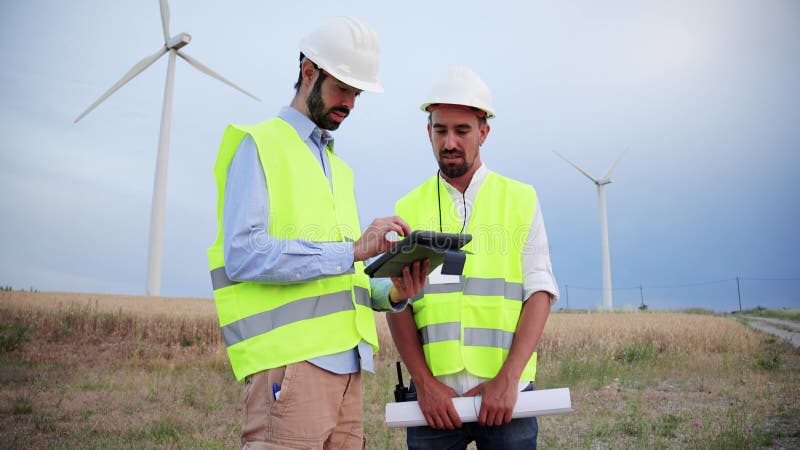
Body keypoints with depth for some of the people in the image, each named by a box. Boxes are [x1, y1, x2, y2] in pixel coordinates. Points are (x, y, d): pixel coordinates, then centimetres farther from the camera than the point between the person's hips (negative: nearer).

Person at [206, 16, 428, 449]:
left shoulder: (339, 168, 22)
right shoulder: (258, 145, 0)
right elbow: (242, 254, -14)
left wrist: (392, 296, 1)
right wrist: (353, 249, -18)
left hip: (347, 362, 7)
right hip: (290, 360, -7)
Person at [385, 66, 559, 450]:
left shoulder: (521, 200, 5)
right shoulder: (408, 209, 6)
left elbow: (540, 292, -2)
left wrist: (507, 379, -12)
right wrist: (424, 382, -10)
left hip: (506, 392, 0)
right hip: (434, 395, 1)